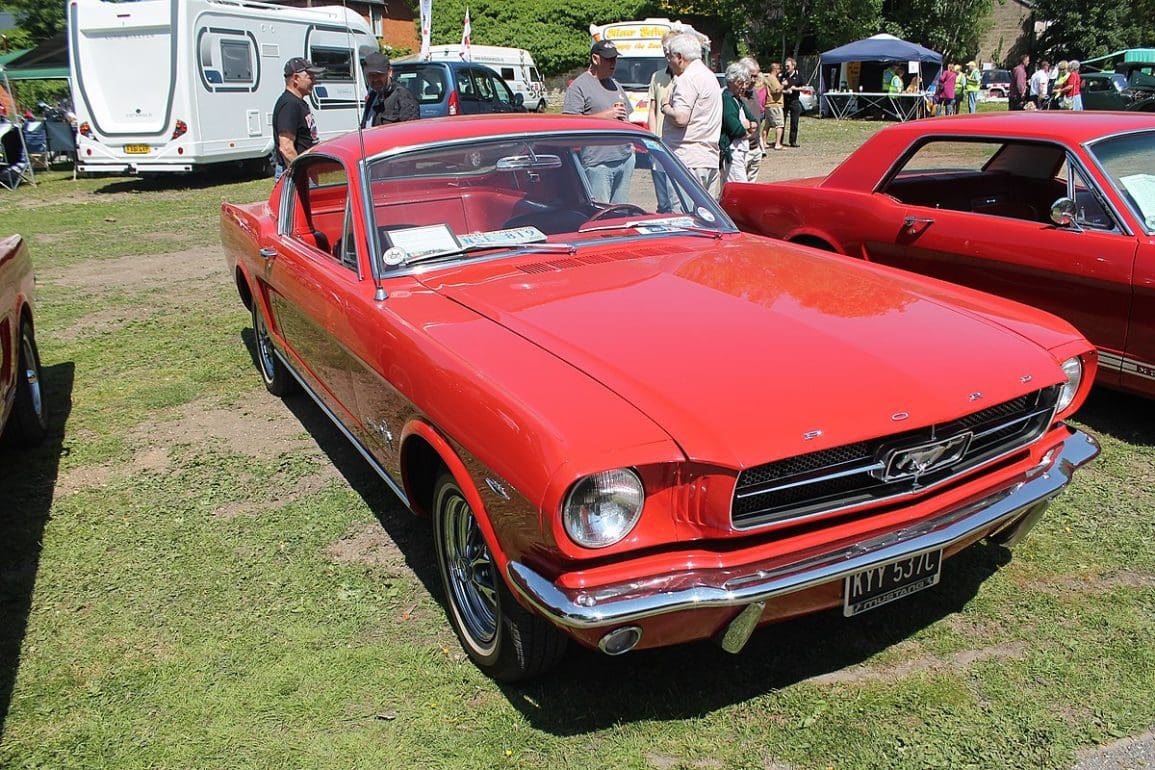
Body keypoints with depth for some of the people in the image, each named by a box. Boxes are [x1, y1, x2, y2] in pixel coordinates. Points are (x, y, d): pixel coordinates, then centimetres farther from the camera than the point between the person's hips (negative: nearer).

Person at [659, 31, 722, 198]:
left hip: (688, 161, -10)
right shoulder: (709, 75, 20)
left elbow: (680, 118, -21)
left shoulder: (687, 79, -12)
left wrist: (665, 107, -3)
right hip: (711, 159, 10)